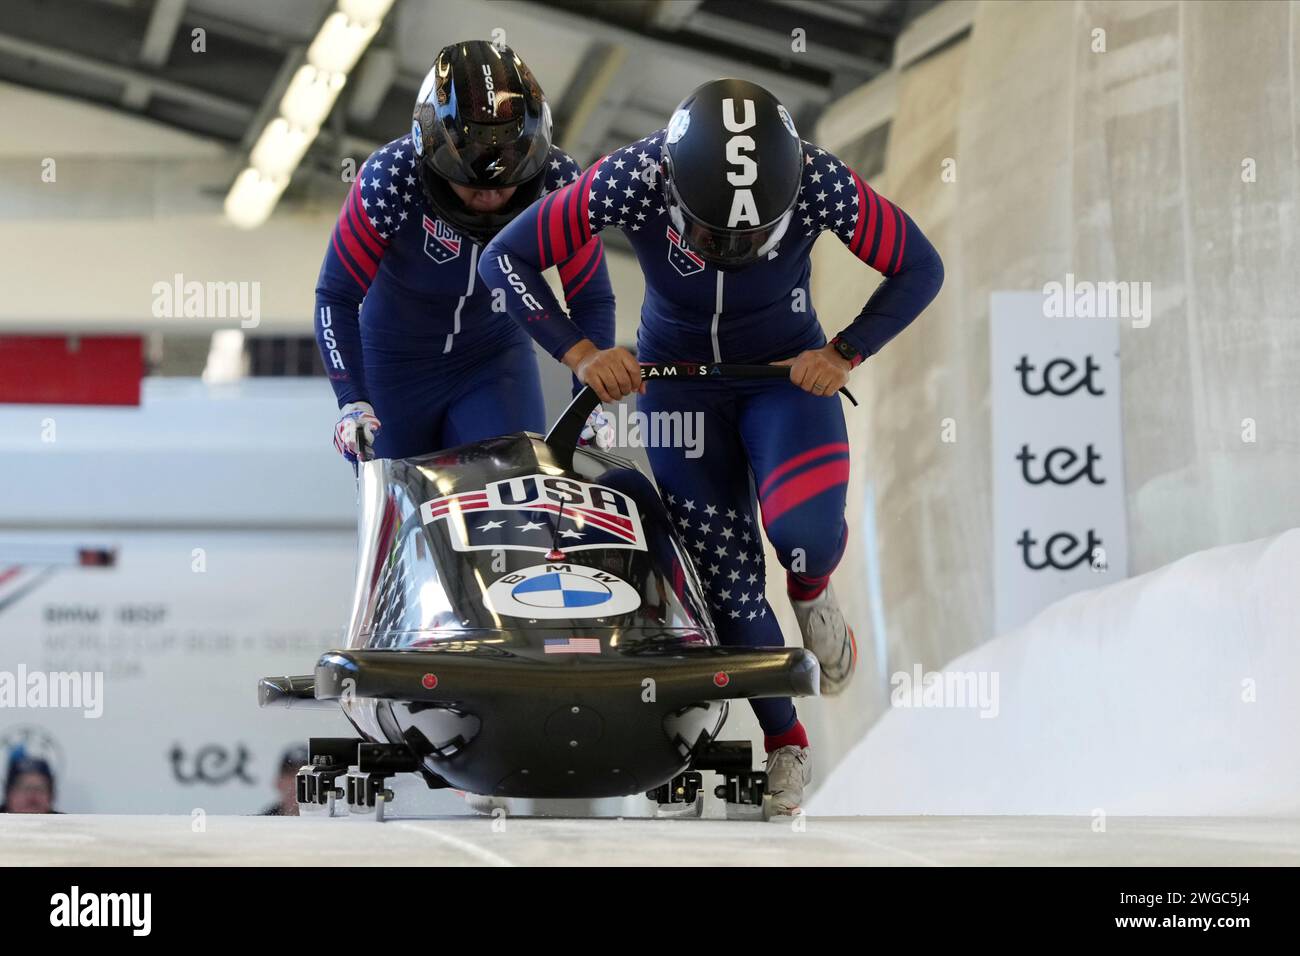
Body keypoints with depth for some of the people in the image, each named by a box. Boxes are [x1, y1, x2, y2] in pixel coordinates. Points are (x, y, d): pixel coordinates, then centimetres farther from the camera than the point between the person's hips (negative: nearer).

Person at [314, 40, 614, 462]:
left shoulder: (556, 181, -22)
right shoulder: (391, 178, -29)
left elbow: (592, 301, -13)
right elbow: (336, 298, -22)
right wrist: (352, 403, -32)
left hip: (496, 356, 1)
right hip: (395, 361, -1)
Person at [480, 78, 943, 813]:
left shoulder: (824, 185, -29)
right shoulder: (631, 182, -29)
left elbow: (920, 269, -12)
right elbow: (505, 259, -18)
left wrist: (846, 354, -22)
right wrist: (579, 353, -27)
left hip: (787, 374, -1)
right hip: (677, 382, 1)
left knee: (806, 530, -27)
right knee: (728, 578, -2)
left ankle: (812, 595, 10)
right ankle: (785, 744, 20)